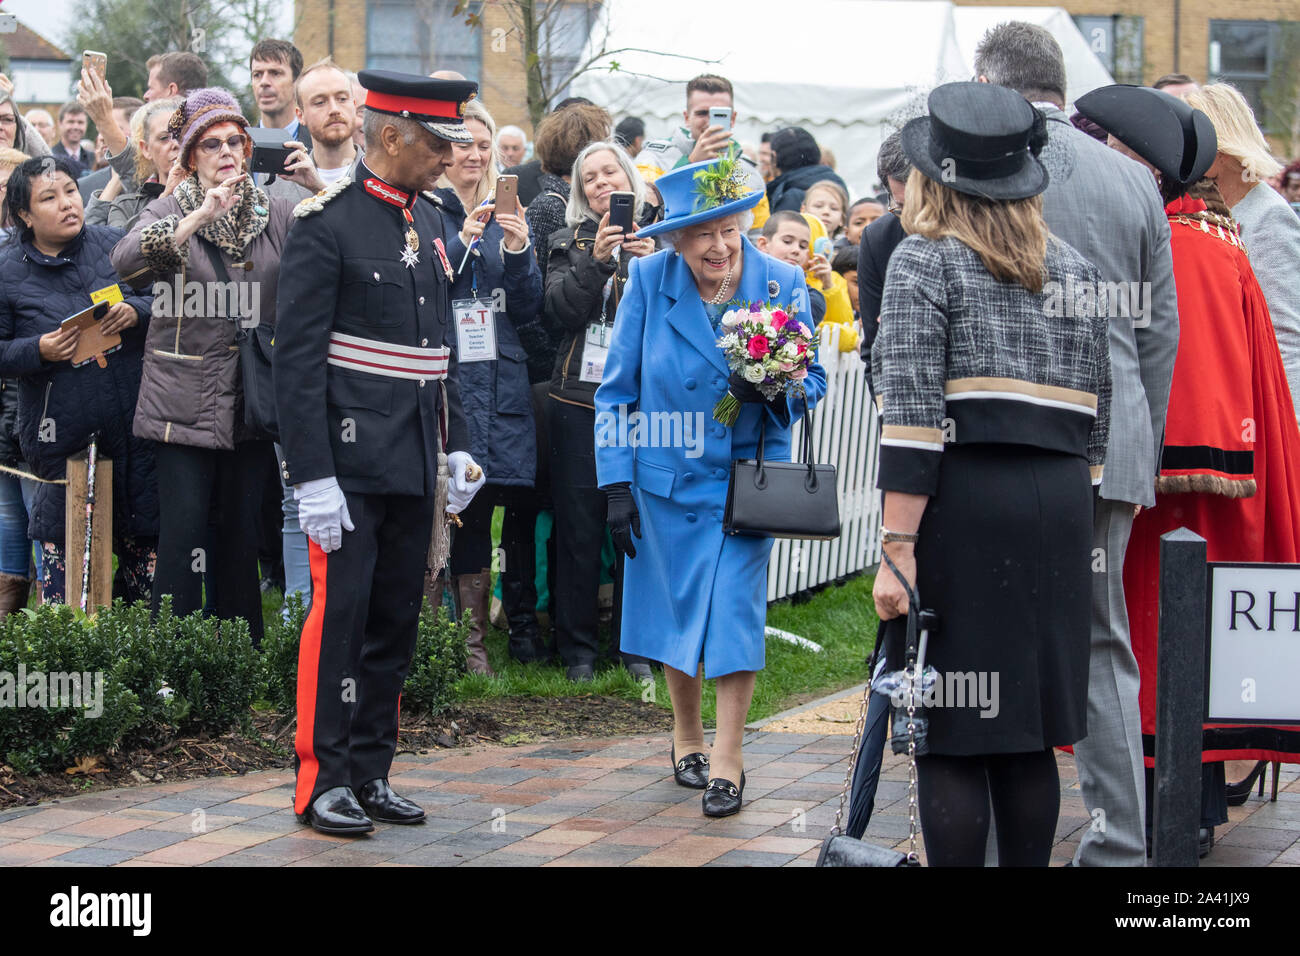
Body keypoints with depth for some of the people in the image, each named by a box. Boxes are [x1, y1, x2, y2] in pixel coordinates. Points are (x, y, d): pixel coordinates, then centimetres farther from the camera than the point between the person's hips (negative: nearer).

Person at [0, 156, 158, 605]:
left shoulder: (114, 245, 2)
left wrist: (136, 312, -12)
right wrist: (39, 350, -18)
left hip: (130, 421, 2)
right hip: (60, 430, -2)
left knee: (141, 535, 9)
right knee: (62, 540, 5)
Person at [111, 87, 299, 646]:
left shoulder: (277, 215, 7)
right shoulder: (172, 211, -1)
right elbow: (125, 260, -21)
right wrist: (201, 216, -29)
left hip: (250, 399, 3)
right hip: (184, 399, -3)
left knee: (242, 527, 8)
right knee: (185, 526, -5)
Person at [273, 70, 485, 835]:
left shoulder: (433, 225, 12)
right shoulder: (326, 224, -11)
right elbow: (298, 359, -13)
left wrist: (458, 448, 13)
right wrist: (313, 476, -17)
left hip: (414, 466, 7)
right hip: (349, 460, -7)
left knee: (397, 624, 10)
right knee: (341, 615, -4)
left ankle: (372, 773, 19)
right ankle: (324, 780, 4)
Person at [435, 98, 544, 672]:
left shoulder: (503, 215, 15)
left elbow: (528, 308, 10)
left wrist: (518, 251, -7)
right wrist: (462, 242, -16)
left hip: (498, 383, 4)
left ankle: (472, 637, 9)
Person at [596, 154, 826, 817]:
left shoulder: (782, 284, -7)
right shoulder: (649, 280, -7)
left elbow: (812, 381, -1)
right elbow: (616, 389, -1)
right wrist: (616, 482, -5)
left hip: (746, 477, -1)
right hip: (666, 476, 1)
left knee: (735, 608, -6)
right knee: (675, 607, 10)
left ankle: (727, 760, 3)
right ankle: (687, 736, 31)